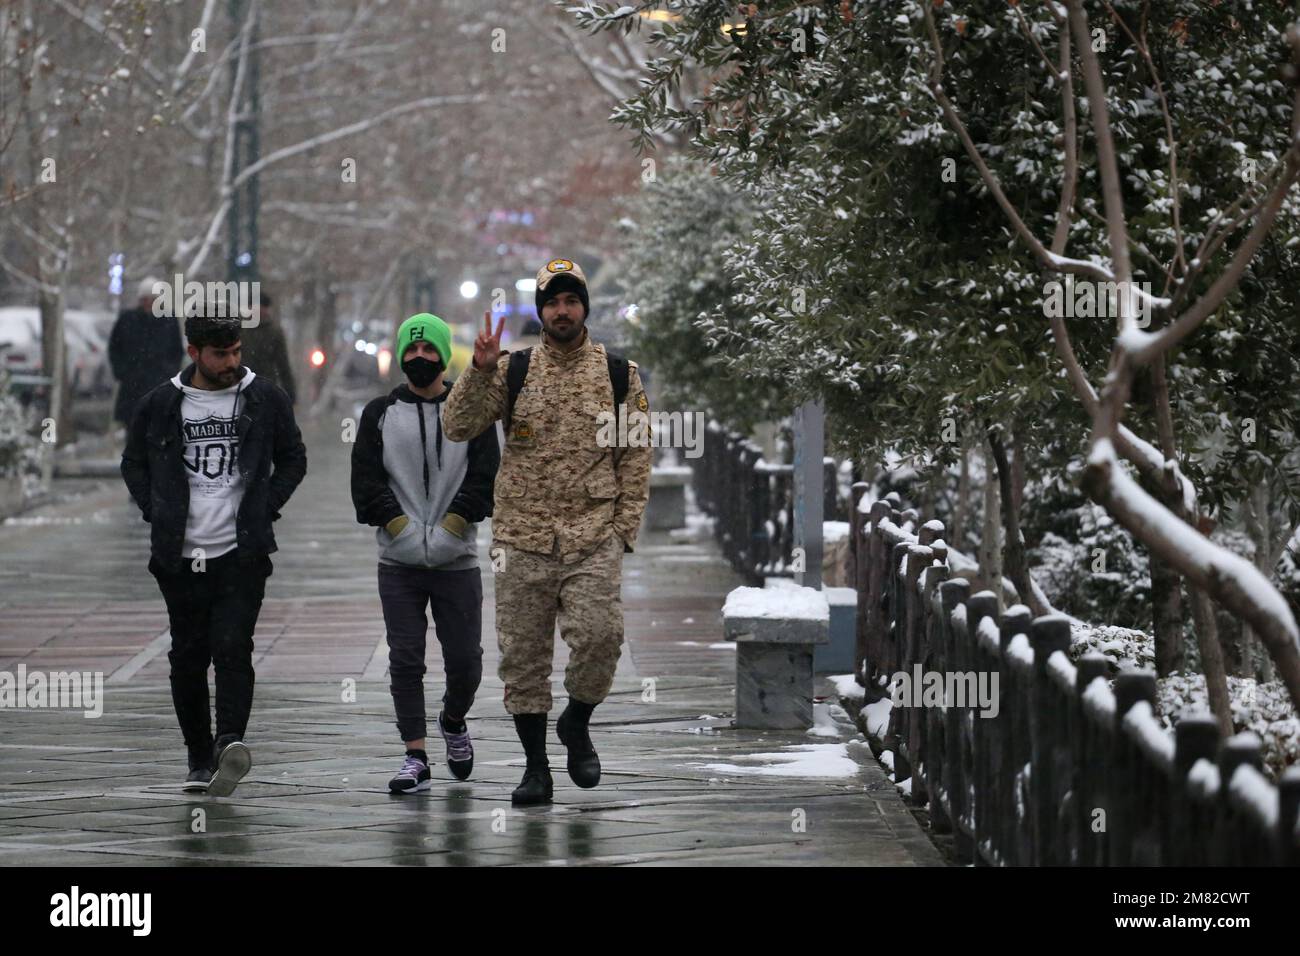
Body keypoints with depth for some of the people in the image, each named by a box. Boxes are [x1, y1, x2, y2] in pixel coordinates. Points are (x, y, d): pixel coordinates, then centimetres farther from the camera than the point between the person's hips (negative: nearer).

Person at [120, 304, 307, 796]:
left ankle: (230, 743, -26)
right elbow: (133, 463, 16)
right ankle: (200, 758, 14)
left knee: (232, 648, -16)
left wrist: (265, 508, 1)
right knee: (188, 658, 5)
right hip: (180, 556, 2)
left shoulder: (266, 399, 2)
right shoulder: (160, 404, 3)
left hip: (242, 554, -2)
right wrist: (157, 513, 2)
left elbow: (293, 458, 13)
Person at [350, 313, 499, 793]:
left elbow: (484, 478, -3)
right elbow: (367, 482, 0)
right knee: (405, 661, -3)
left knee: (465, 660, 1)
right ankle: (416, 758, 0)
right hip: (399, 563, 0)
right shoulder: (379, 414, 6)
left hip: (457, 560, 0)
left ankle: (453, 722, 31)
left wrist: (448, 530, -13)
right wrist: (401, 528, -12)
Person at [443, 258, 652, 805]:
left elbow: (636, 459, 8)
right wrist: (480, 370, -16)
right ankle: (535, 766, 14)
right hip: (523, 539, 1)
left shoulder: (619, 376, 7)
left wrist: (624, 529, 0)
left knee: (599, 636, -18)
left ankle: (576, 723, 10)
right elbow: (457, 427, -2)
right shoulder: (513, 372, 7)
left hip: (594, 539, -1)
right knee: (523, 652, 3)